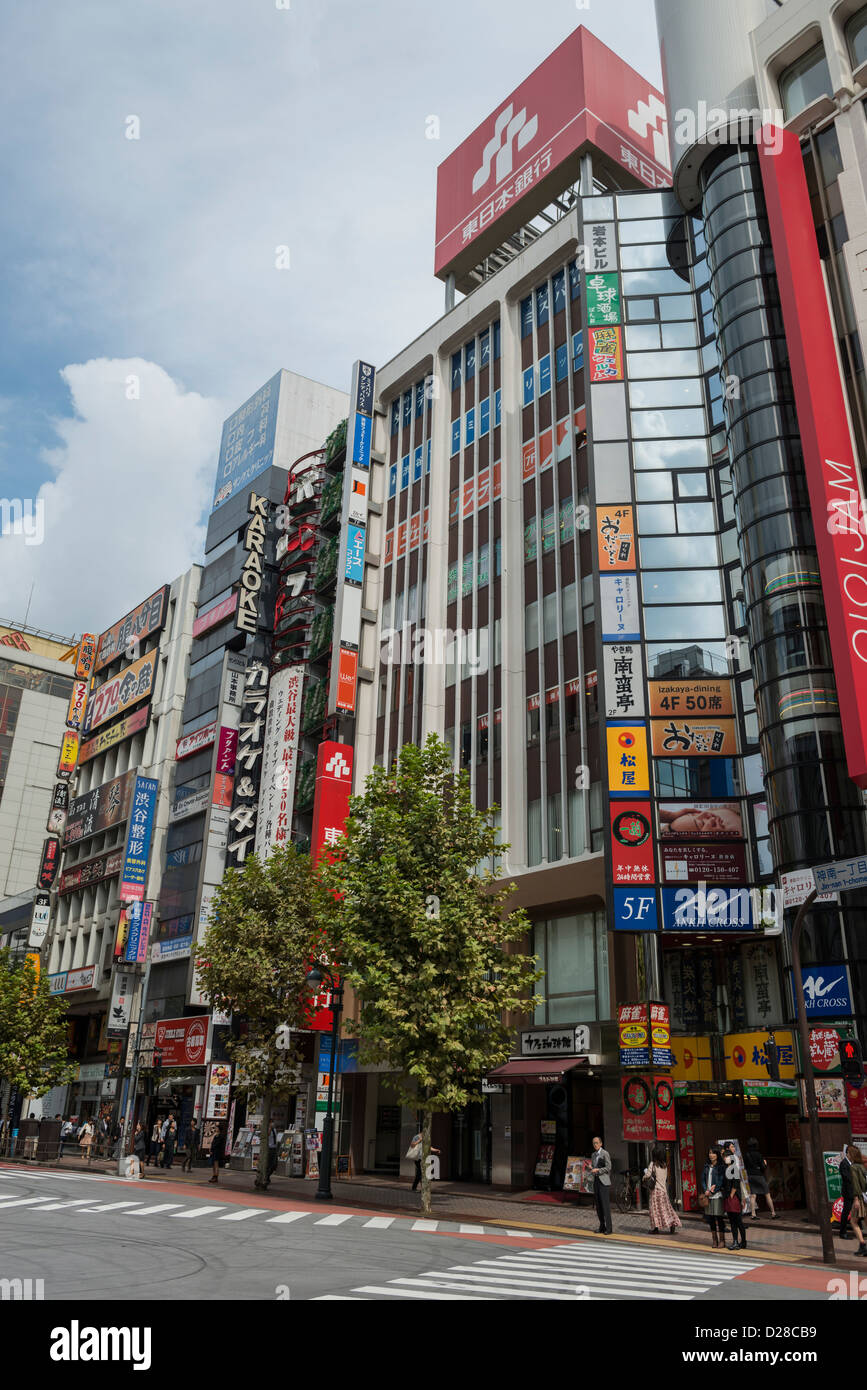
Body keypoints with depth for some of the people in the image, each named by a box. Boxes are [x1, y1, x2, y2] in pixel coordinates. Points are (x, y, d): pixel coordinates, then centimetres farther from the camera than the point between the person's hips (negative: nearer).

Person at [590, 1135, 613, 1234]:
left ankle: (609, 1228, -4)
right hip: (596, 1181, 7)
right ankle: (602, 1227, 14)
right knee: (598, 1205, 7)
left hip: (604, 1181, -7)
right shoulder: (594, 1155, 16)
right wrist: (591, 1168, 1)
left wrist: (597, 1170, -20)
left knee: (605, 1205, -8)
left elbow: (608, 1168, -13)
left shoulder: (605, 1153, -7)